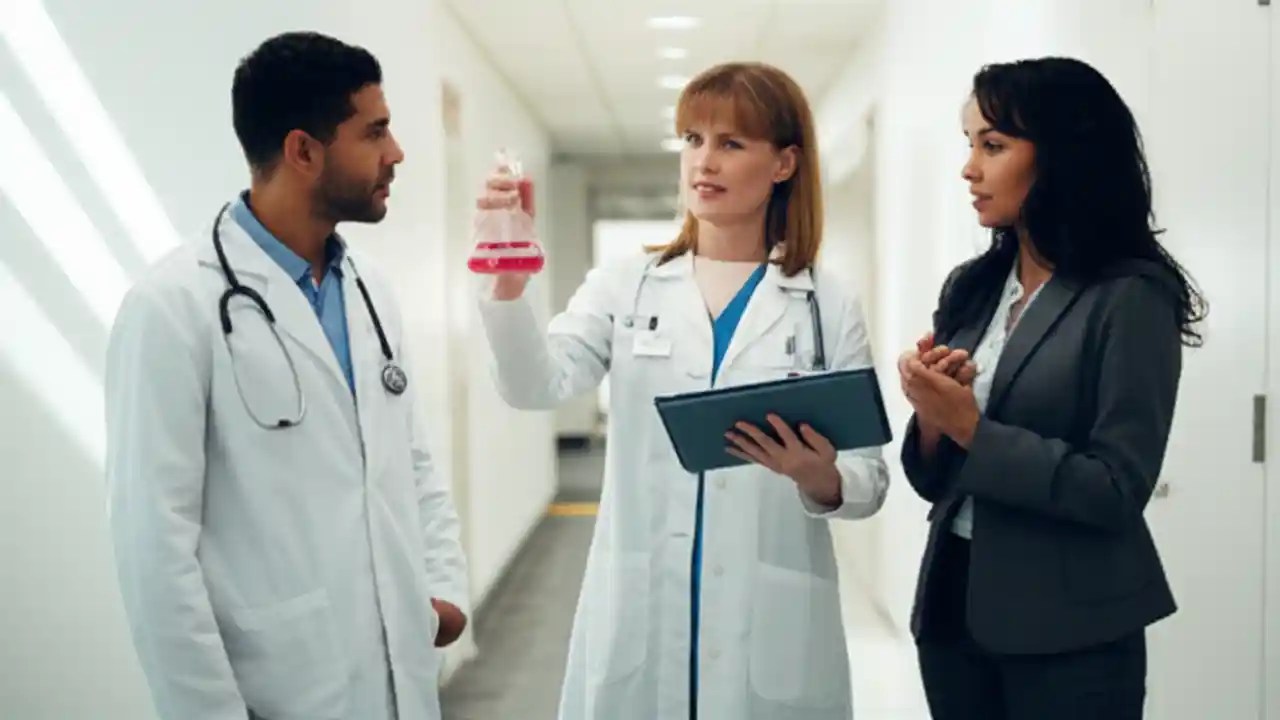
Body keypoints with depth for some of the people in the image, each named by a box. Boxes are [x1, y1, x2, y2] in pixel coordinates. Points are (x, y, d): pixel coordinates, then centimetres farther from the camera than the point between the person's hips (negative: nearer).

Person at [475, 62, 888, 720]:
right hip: (637, 622, 1)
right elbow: (538, 386, -12)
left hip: (772, 628, 0)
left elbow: (870, 479, 1)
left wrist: (821, 480, -21)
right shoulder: (625, 285, 4)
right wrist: (508, 273, -28)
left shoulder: (829, 306, 2)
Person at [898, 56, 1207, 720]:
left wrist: (972, 429, -20)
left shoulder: (1130, 298, -12)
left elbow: (1118, 487, -16)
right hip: (954, 599, 6)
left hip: (1069, 632, -5)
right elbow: (933, 479, 7)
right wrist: (931, 417, -13)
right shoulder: (970, 288, 5)